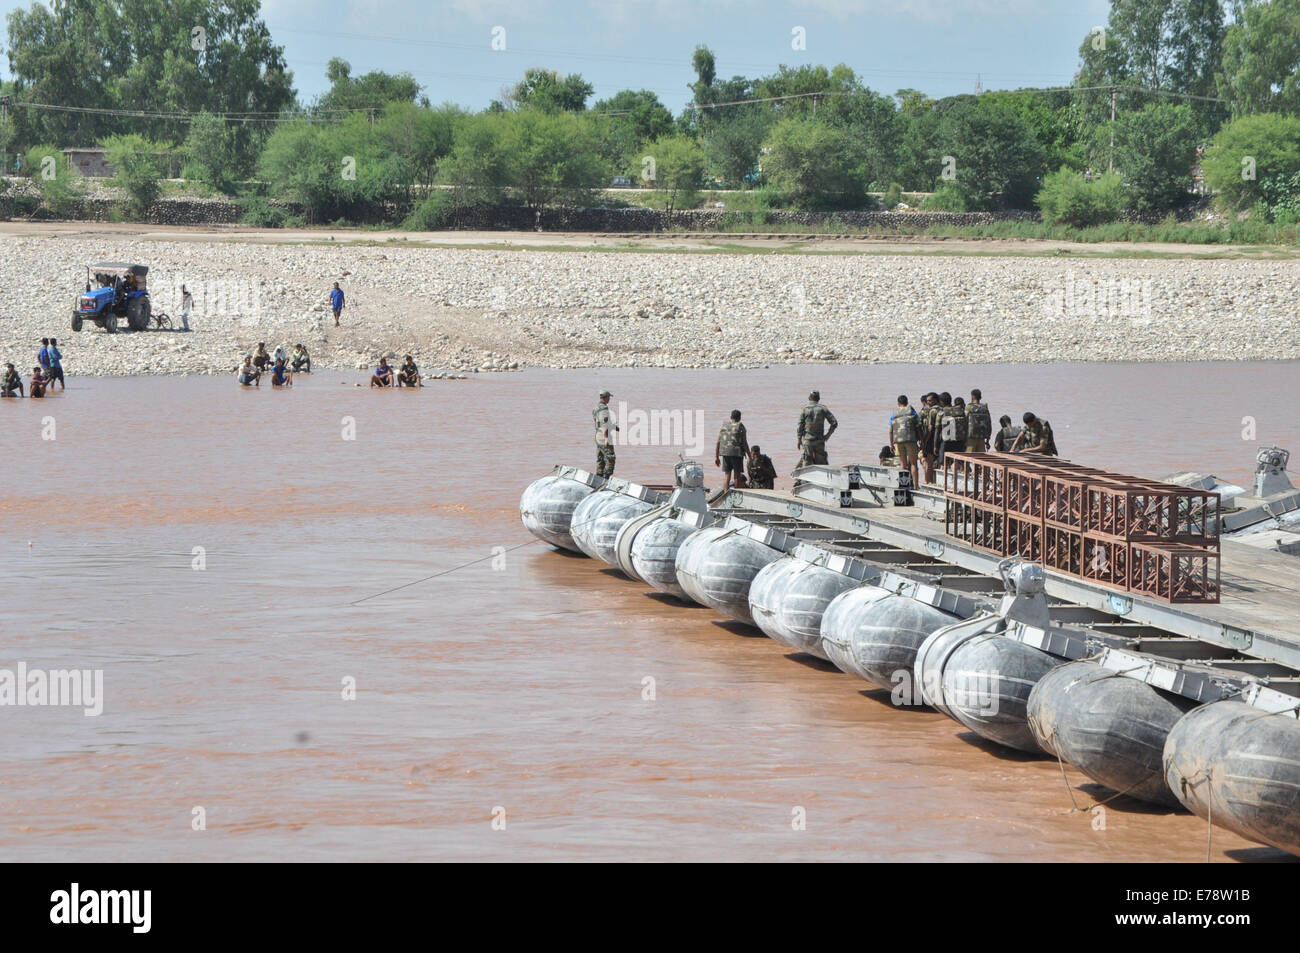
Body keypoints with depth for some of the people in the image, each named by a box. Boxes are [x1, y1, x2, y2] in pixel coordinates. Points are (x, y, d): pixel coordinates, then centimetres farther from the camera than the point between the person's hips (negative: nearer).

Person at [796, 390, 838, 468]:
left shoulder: (805, 409, -2)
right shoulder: (822, 409, 0)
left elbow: (800, 425, -3)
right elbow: (834, 423, -1)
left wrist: (799, 439, 4)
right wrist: (828, 434, 8)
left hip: (807, 440, -1)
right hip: (819, 440, 1)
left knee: (807, 461, 2)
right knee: (820, 462, 6)